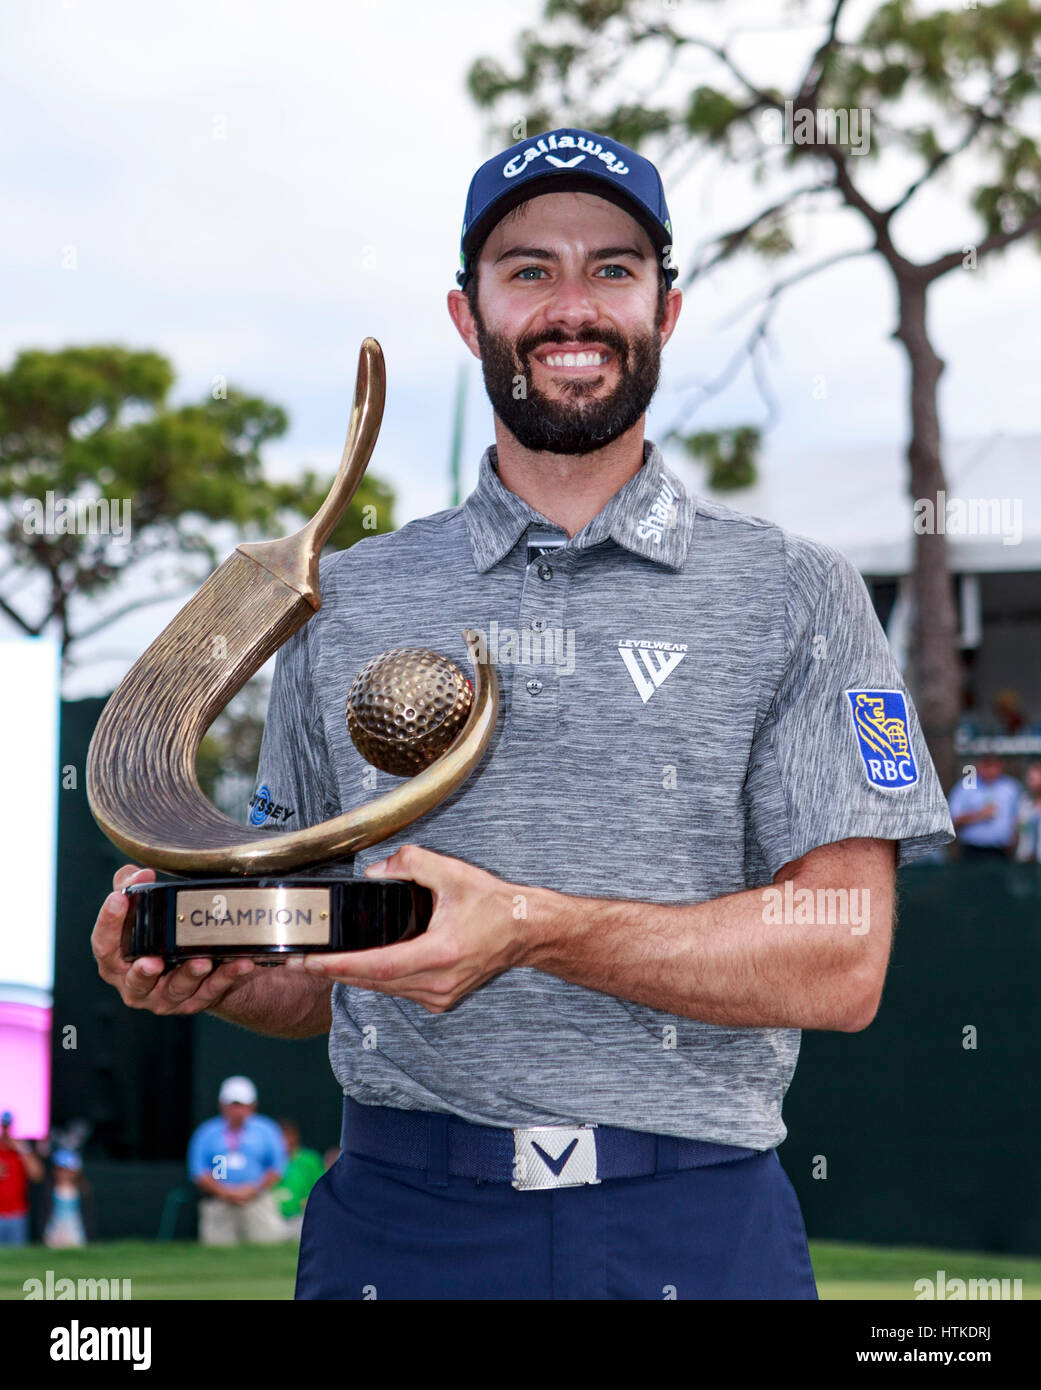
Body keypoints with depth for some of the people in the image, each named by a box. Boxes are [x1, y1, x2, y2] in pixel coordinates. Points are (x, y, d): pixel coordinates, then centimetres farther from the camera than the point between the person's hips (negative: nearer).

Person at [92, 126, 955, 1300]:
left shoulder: (795, 596, 3)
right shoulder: (348, 600, 11)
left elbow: (840, 962, -7)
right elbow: (316, 975, 14)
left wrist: (536, 928, -19)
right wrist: (207, 967, -8)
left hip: (699, 1231, -2)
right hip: (400, 1217, 2)